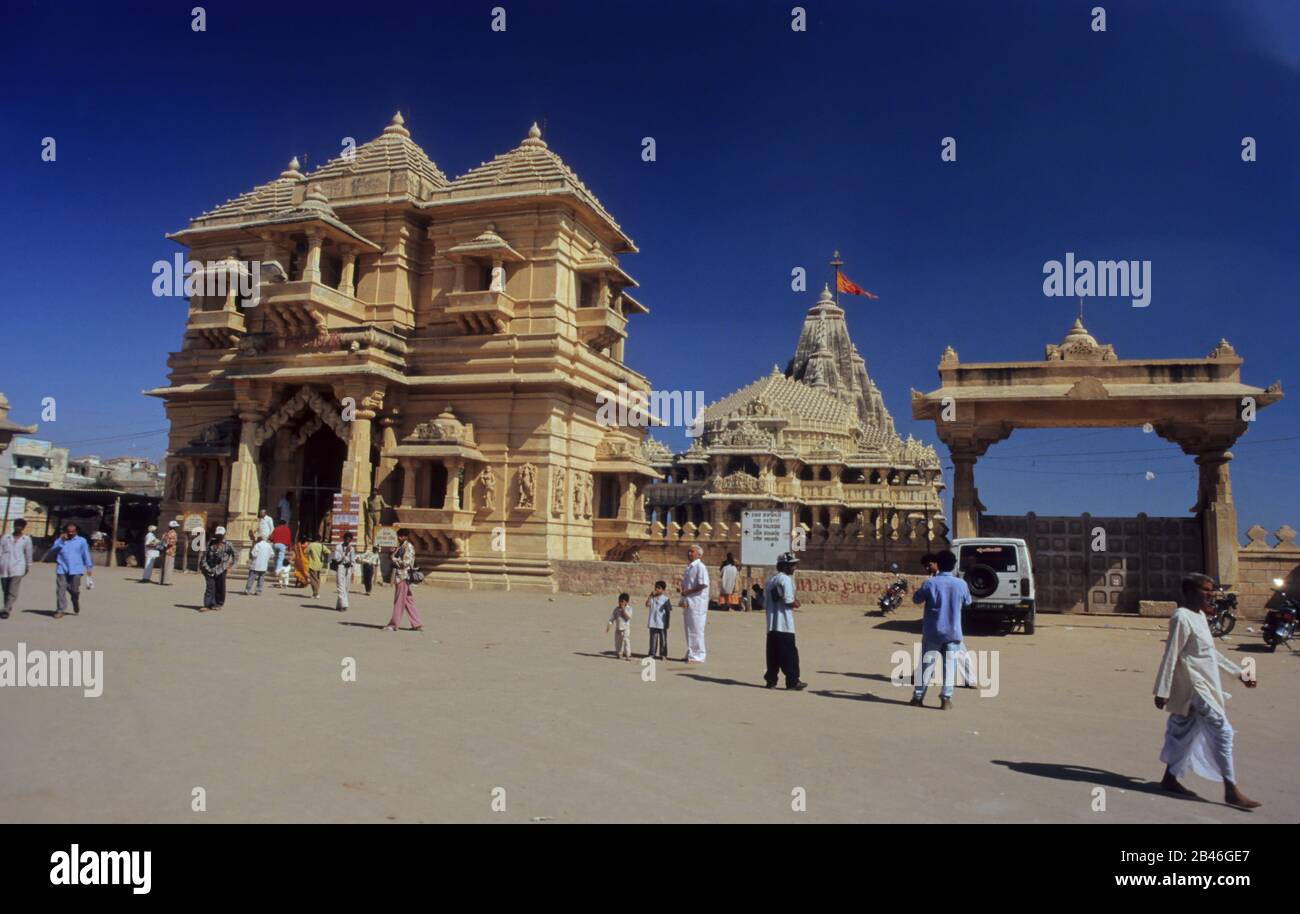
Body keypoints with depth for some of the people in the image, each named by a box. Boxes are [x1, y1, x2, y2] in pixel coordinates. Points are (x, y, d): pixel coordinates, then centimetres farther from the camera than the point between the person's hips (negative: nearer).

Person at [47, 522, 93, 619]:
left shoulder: (82, 541, 7)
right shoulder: (59, 540, 10)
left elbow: (86, 555, 9)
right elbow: (52, 551, -3)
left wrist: (89, 567, 6)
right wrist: (61, 541, -12)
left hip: (76, 570, -1)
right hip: (62, 569, 1)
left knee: (75, 590, 2)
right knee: (61, 589, -6)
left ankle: (77, 608, 28)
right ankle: (60, 610, 0)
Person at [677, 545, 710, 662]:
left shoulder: (700, 567, -12)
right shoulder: (689, 567, 16)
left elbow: (703, 585, -21)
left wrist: (687, 591, -17)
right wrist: (681, 589, 5)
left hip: (697, 603, -9)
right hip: (688, 603, 9)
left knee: (696, 629, -5)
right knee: (689, 630, 14)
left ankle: (698, 655, 2)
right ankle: (691, 654, 23)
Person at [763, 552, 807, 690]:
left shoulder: (770, 579, 15)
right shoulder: (786, 579, -11)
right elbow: (789, 600, -19)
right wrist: (796, 604, 2)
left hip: (771, 623, 8)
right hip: (784, 624, -8)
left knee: (773, 653, 11)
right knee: (790, 653, -1)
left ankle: (771, 680, 12)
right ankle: (793, 681, 2)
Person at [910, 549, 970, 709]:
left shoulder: (930, 583, -11)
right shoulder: (961, 584, -5)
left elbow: (916, 599, 3)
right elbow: (967, 601, 13)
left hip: (932, 631, -1)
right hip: (952, 631, 1)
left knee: (926, 663, 9)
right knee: (948, 664, 7)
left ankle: (918, 695, 14)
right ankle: (946, 698, 2)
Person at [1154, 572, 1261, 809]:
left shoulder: (1200, 615, 13)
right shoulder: (1182, 617, -17)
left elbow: (1210, 651, 23)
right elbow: (1171, 655, -18)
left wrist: (1239, 673, 23)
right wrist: (1162, 690, -18)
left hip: (1203, 686, 9)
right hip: (1193, 686, -9)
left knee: (1184, 732, 13)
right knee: (1222, 732, -7)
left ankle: (1170, 778, 22)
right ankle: (1231, 791, -1)